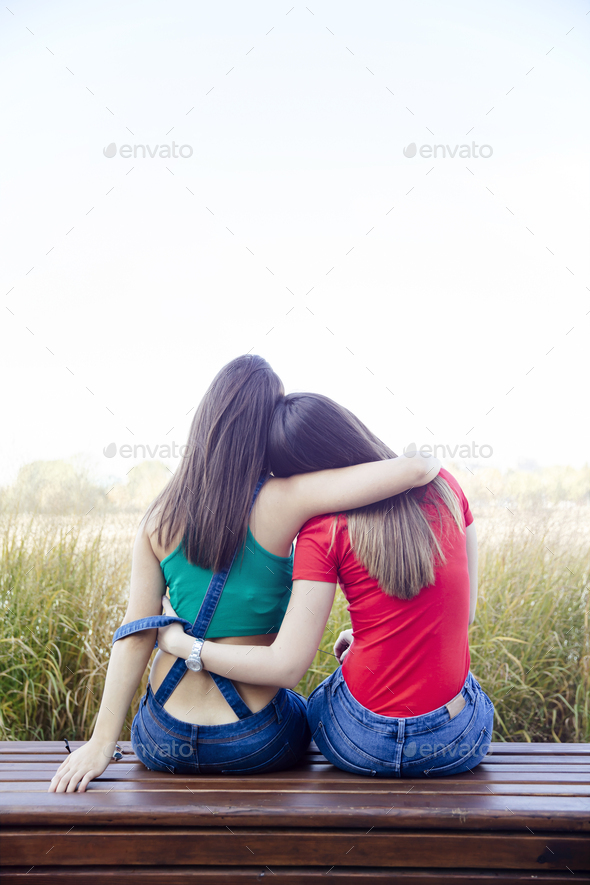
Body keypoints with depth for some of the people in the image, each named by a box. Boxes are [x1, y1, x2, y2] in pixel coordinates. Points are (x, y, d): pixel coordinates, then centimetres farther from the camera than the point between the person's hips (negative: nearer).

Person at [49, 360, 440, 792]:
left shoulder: (160, 518, -8)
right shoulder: (282, 501, -18)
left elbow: (136, 634, -9)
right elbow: (410, 471, -22)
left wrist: (102, 742, -6)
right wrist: (428, 462, 0)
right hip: (255, 746, -2)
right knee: (304, 708, 34)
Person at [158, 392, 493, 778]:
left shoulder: (324, 531, -13)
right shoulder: (442, 485, -2)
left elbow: (285, 667, -14)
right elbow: (466, 611, 7)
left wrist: (178, 641, -4)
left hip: (364, 744, -2)